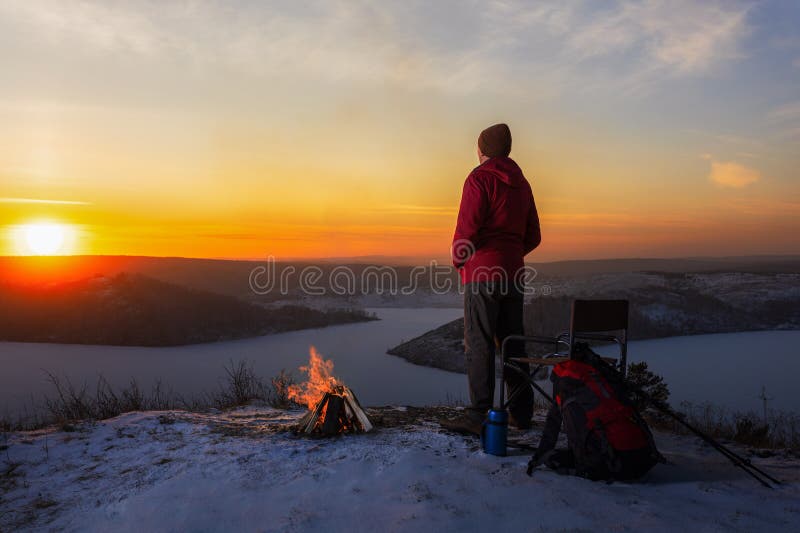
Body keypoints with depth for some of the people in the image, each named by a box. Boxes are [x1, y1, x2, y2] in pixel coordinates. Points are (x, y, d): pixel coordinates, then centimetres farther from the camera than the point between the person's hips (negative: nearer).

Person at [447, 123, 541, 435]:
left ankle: (480, 415, -3)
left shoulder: (479, 178, -6)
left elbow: (467, 227, -15)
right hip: (513, 273, 7)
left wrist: (458, 260, 0)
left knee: (479, 344, -4)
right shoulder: (521, 184, 16)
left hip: (481, 272, -7)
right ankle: (521, 412, 19)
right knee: (512, 343, 13)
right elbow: (533, 237, 17)